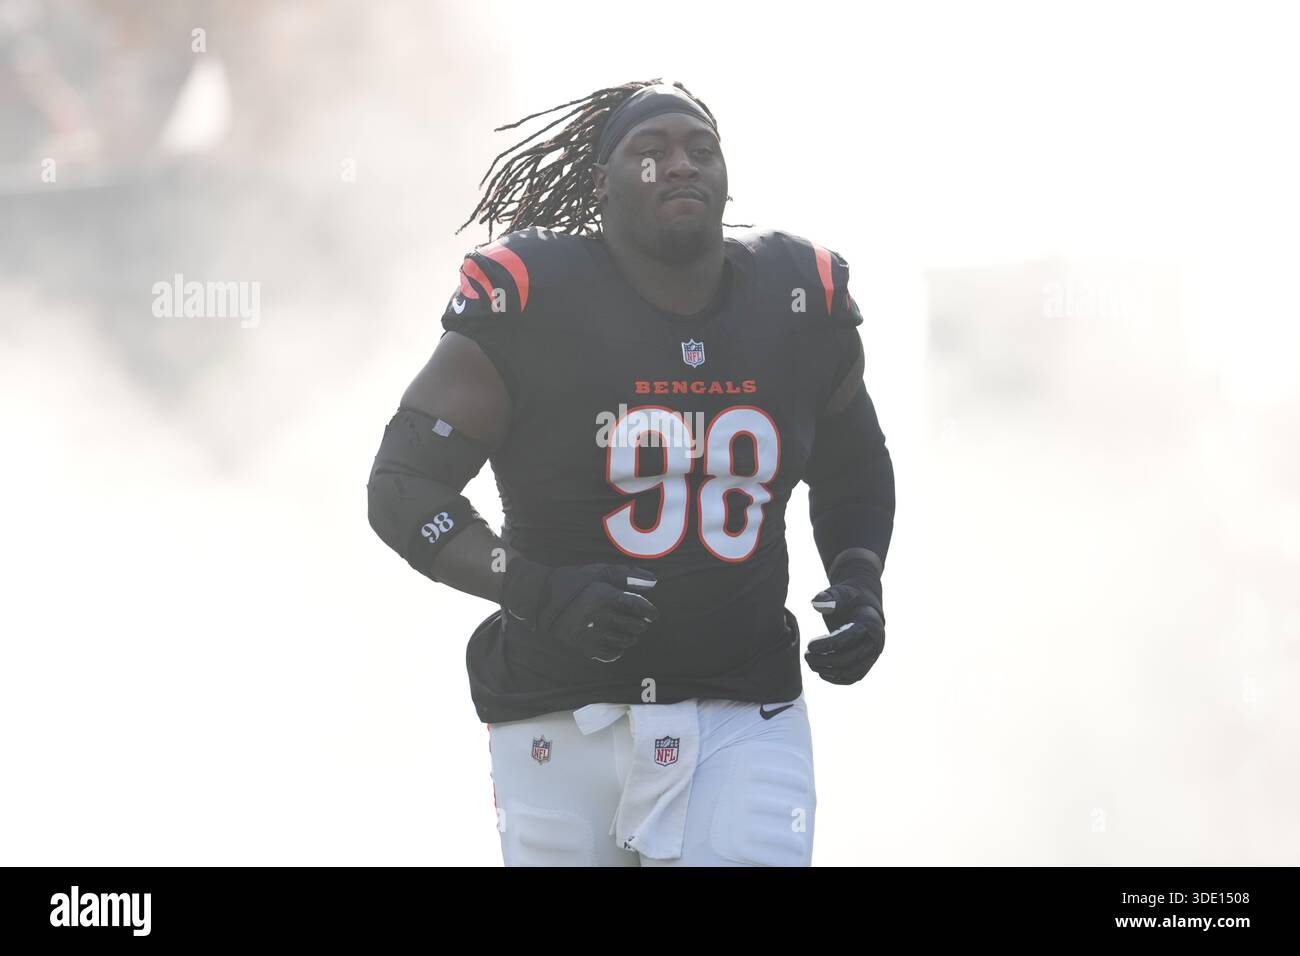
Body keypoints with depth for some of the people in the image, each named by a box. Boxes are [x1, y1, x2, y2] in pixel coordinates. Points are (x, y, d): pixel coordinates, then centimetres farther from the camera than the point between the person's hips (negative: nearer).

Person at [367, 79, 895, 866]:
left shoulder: (803, 300, 3)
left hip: (744, 725, 2)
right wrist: (540, 593, -21)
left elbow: (854, 468, 22)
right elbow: (404, 486, -7)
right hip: (565, 723, -2)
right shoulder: (531, 300, -9)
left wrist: (858, 583, 3)